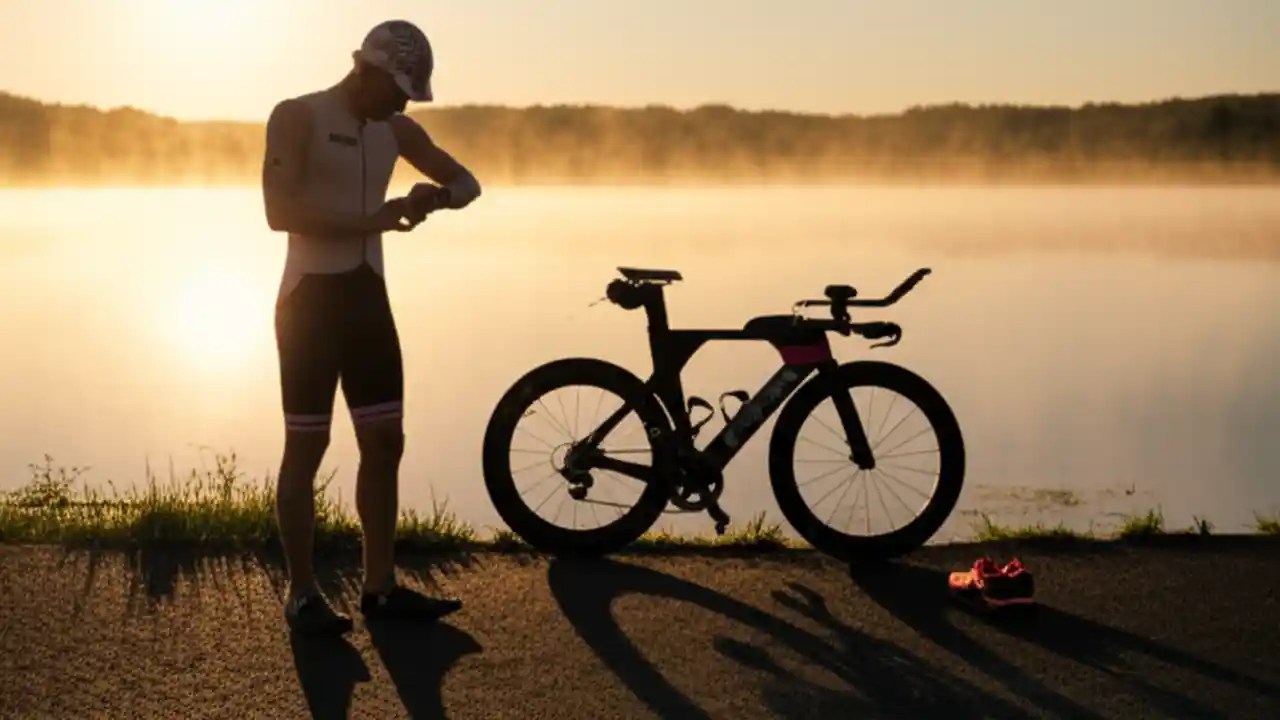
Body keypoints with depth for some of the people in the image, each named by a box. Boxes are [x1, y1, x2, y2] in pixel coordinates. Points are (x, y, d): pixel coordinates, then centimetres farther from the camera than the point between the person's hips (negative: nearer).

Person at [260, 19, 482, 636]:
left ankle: (380, 587, 14)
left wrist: (439, 196, -6)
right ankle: (302, 593, 7)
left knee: (385, 444, 6)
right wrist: (370, 221, -25)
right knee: (306, 448, -1)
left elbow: (467, 180, 18)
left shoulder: (396, 130, 10)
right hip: (311, 297, -7)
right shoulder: (298, 117, -9)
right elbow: (280, 211, -20)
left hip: (368, 297, 7)